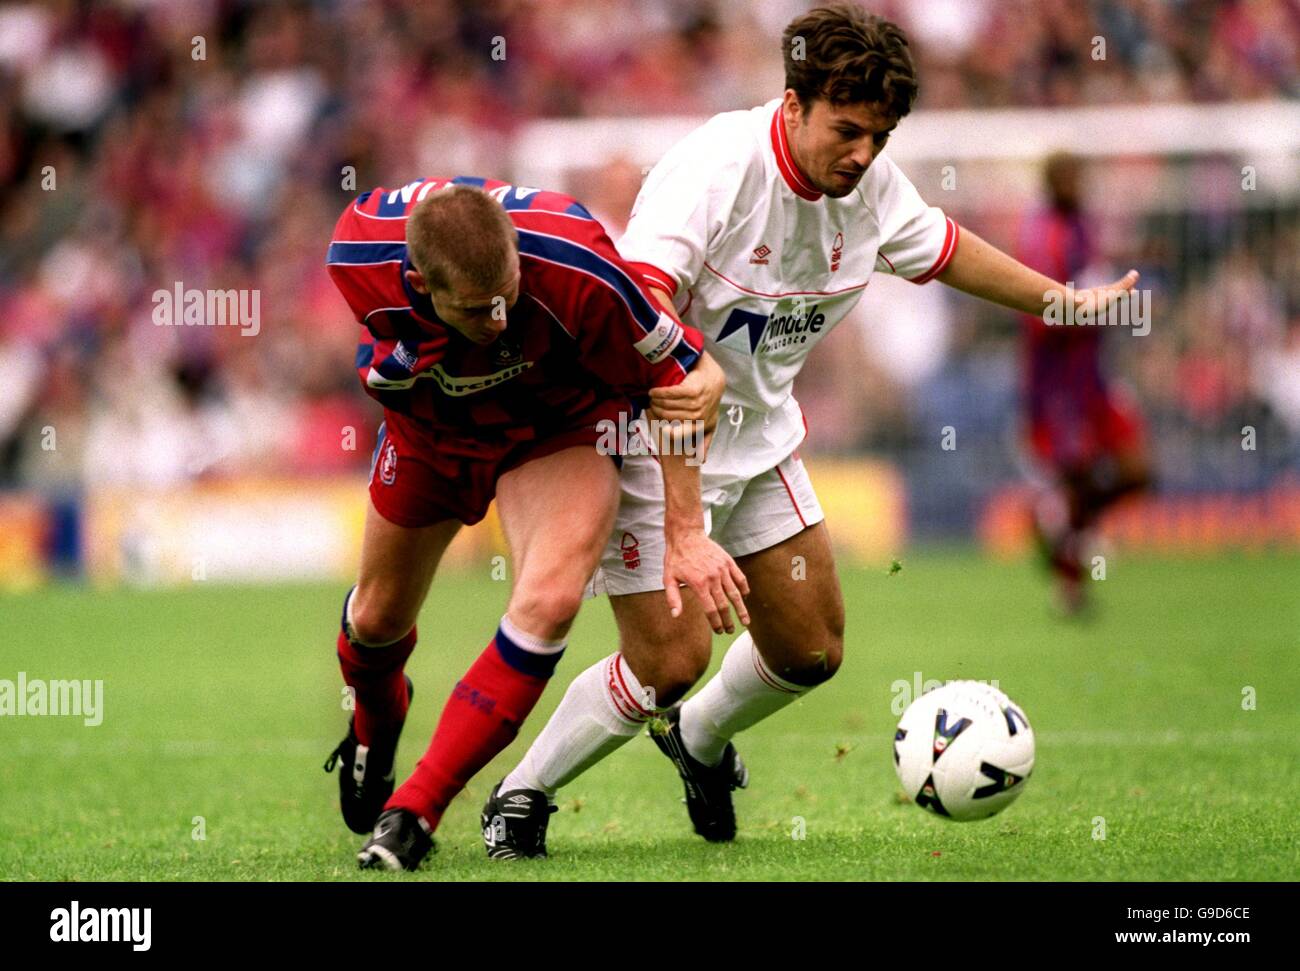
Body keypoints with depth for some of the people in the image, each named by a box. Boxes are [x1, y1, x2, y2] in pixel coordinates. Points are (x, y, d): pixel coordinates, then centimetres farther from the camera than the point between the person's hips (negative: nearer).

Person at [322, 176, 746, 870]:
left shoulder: (573, 271, -42)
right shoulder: (359, 256, -35)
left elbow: (679, 378, -26)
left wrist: (686, 532, -23)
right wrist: (391, 362, -28)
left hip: (560, 427, -3)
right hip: (432, 422, 3)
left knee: (547, 603, -27)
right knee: (378, 619, 15)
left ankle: (412, 812, -16)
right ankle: (373, 729, 55)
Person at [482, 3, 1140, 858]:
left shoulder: (871, 184, -7)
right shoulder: (715, 168, -29)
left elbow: (941, 249, 16)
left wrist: (1063, 301, 24)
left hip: (759, 435, 7)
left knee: (810, 651, 8)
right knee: (671, 658, -13)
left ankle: (700, 741, 40)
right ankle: (521, 795, 9)